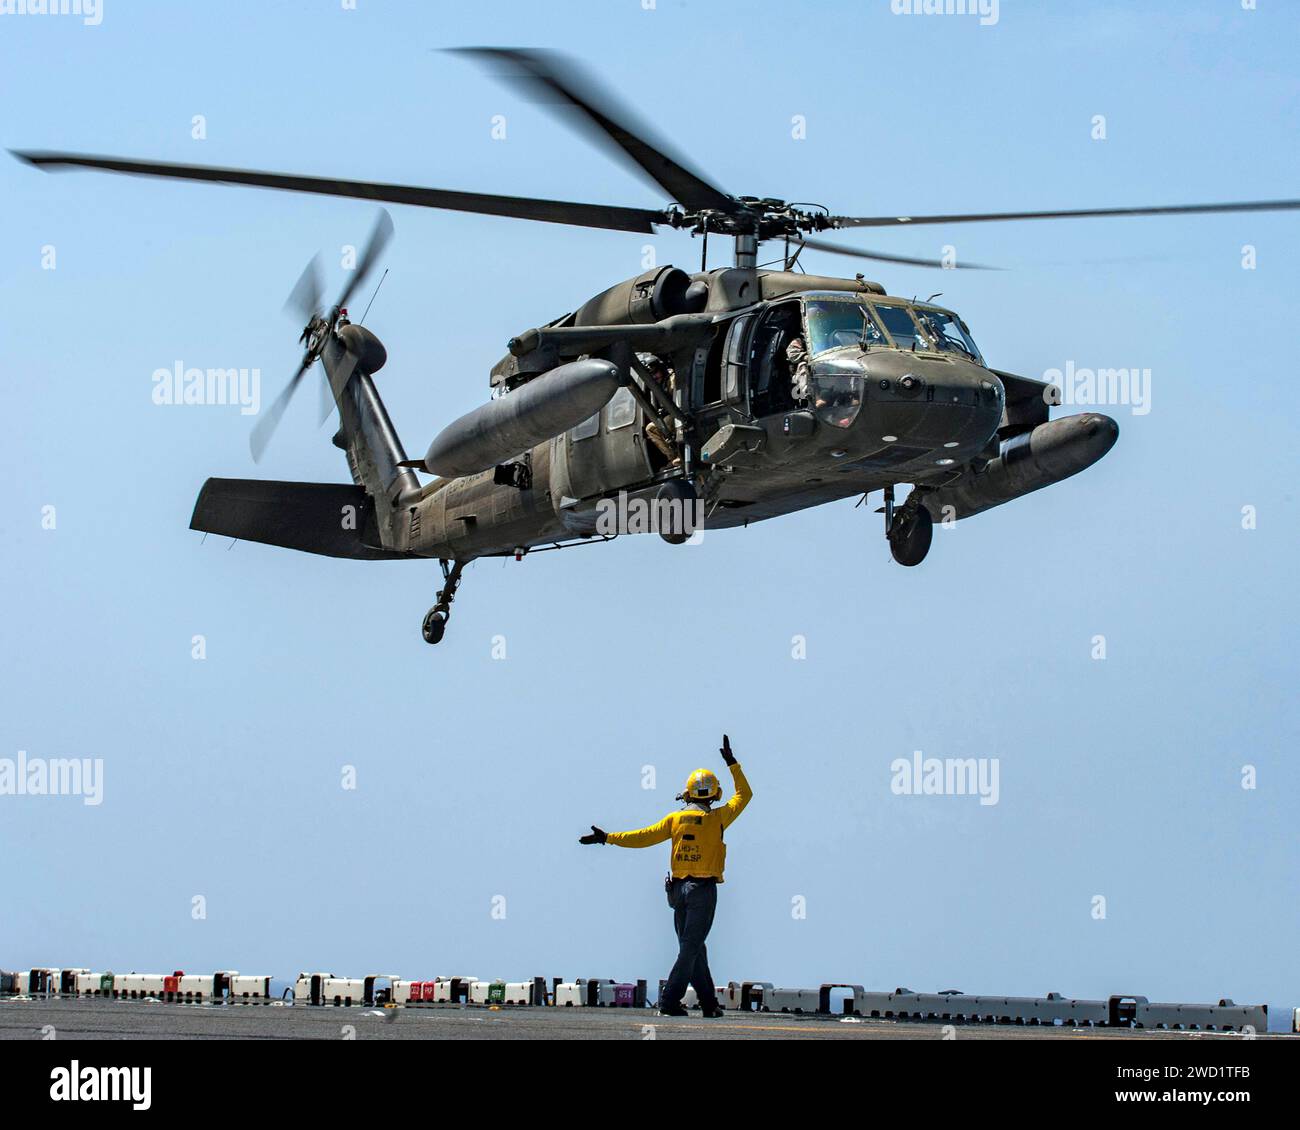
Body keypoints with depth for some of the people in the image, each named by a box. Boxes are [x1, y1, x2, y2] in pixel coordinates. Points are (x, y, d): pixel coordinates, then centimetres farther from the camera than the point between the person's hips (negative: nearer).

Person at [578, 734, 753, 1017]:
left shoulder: (675, 819, 1)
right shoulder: (717, 819, -6)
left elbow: (644, 837, 0)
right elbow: (744, 794, 6)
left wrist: (608, 838, 7)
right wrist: (732, 763, 14)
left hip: (679, 887, 4)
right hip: (704, 889, -4)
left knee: (693, 948, 12)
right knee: (691, 948, -3)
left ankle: (709, 1002, 15)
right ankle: (669, 1001, -10)